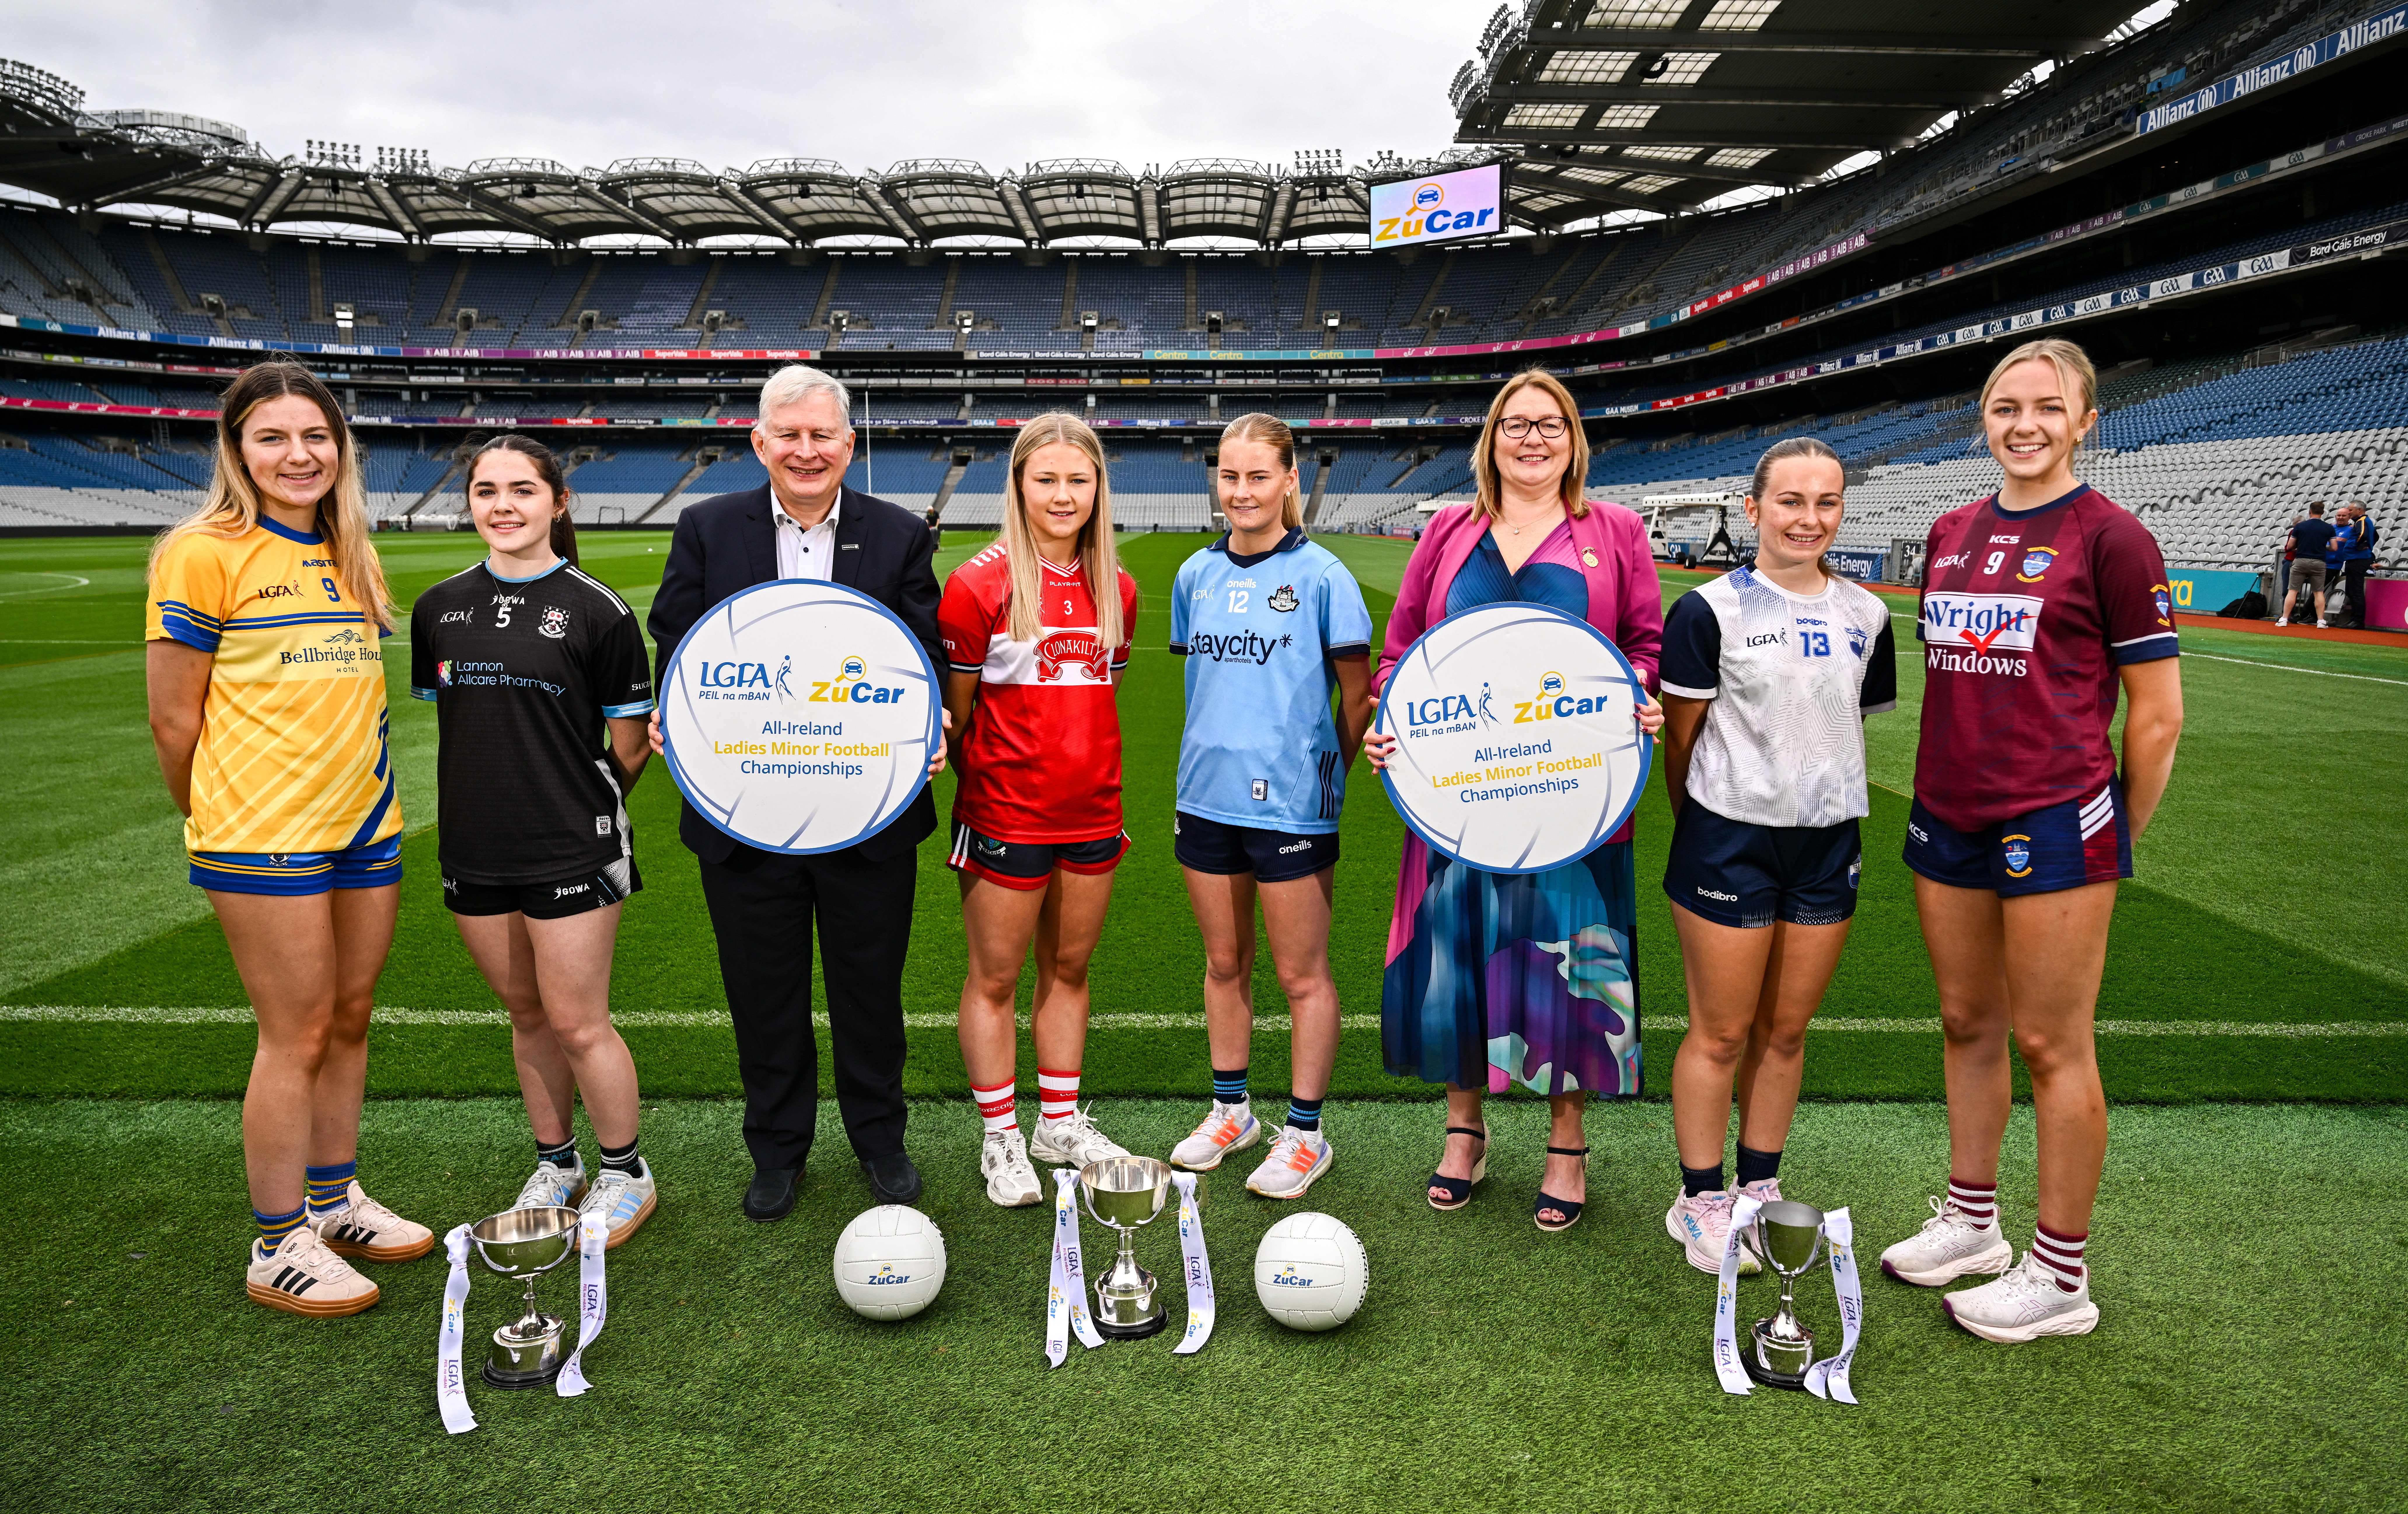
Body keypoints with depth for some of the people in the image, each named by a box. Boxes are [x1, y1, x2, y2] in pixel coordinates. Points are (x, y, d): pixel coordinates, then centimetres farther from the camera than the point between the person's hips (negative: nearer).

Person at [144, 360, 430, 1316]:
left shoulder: (352, 556, 11)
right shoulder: (204, 552, -9)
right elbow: (173, 718, -7)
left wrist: (360, 787, 13)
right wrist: (215, 818, 3)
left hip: (366, 825, 7)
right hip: (264, 837, -6)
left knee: (350, 1019, 13)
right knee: (297, 1036, -1)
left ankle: (334, 1201, 30)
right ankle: (278, 1249, 13)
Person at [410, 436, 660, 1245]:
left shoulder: (597, 610, -8)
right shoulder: (440, 608, 6)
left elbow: (631, 745, -3)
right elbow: (448, 716, 17)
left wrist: (579, 811, 6)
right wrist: (501, 800, 13)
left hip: (572, 852, -5)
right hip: (474, 851, 5)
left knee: (578, 1025, 0)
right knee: (527, 1014, 16)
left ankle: (626, 1173, 20)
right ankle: (556, 1161, 34)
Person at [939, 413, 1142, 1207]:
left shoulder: (1116, 590, 6)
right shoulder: (978, 585, -10)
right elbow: (956, 712, -4)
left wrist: (1101, 788, 13)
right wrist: (984, 787, 0)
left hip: (1092, 812, 5)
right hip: (1007, 813, -5)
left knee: (1069, 969, 15)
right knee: (995, 977, 7)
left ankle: (1061, 1125, 30)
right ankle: (1001, 1139, 22)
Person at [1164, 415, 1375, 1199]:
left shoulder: (1319, 574, -7)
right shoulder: (1197, 574, 7)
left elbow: (1357, 693, -2)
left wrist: (1326, 771, 3)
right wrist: (1218, 750, 12)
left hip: (1290, 803, -5)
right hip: (1206, 795, 5)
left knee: (1302, 973, 5)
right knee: (1224, 962, 17)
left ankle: (1306, 1132, 19)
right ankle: (1231, 1110, 33)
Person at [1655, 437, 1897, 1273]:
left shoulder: (1865, 616, 6)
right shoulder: (1709, 610, -9)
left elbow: (1855, 727, 14)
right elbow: (1681, 740, -4)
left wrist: (1827, 798, 10)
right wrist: (1703, 828, 3)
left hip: (1827, 843, 5)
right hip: (1731, 842, -4)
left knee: (1786, 1030, 13)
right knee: (1721, 1033, 4)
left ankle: (1762, 1188, 29)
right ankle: (1701, 1201, 19)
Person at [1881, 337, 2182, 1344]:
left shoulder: (2110, 537, -7)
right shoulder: (1952, 534, 11)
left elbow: (2158, 712, -5)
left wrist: (2117, 833, 0)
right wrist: (1948, 779, 15)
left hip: (2055, 824, -6)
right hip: (1948, 818, 6)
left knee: (2052, 1046, 1)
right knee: (1967, 1024, 16)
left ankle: (2060, 1278, 15)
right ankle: (1971, 1222, 32)